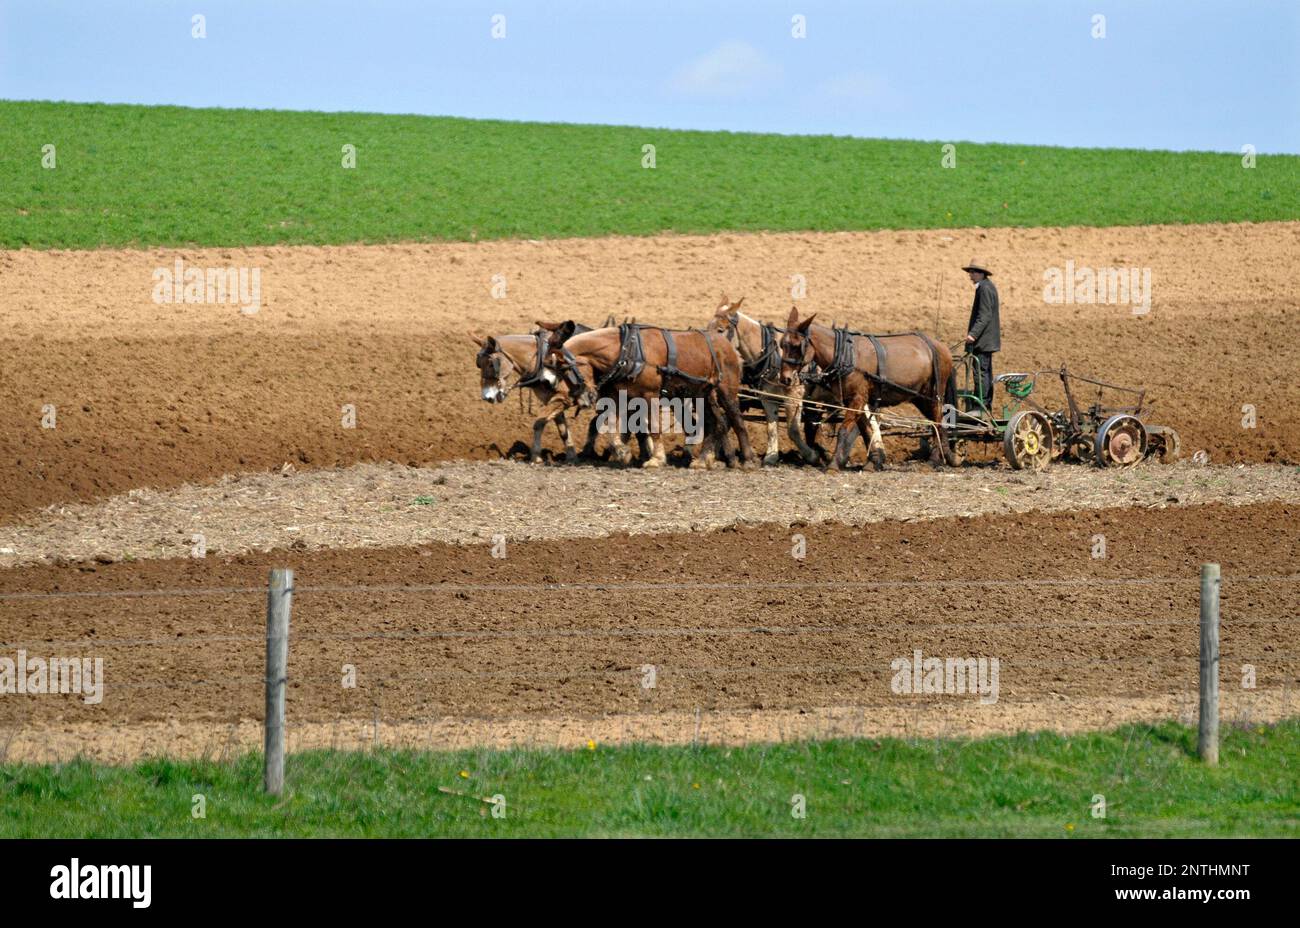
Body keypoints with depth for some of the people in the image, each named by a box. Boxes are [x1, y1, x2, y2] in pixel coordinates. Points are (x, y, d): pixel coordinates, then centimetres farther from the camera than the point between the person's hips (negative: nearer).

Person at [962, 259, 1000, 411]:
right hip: (988, 339, 11)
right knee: (986, 373, 14)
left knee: (980, 371, -11)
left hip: (983, 341, -11)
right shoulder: (989, 286, 17)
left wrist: (973, 333, -29)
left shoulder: (984, 289, -16)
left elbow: (984, 315, -23)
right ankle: (987, 406, 19)